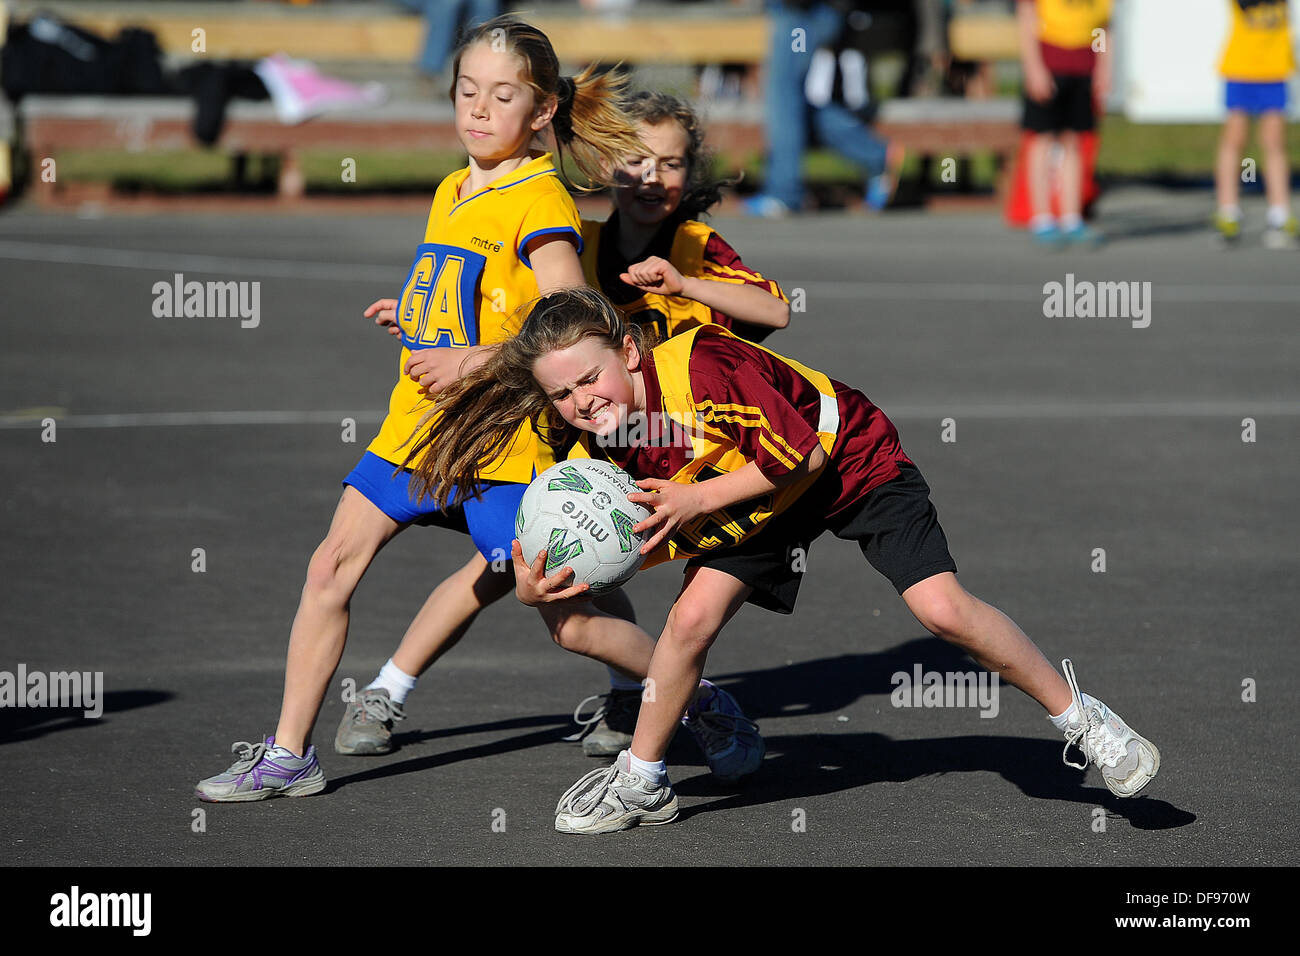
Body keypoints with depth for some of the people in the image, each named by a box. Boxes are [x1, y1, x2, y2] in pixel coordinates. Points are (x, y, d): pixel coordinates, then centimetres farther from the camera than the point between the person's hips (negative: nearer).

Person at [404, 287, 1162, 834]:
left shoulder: (704, 365, -35)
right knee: (693, 616, -12)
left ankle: (1077, 714, 2)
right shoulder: (598, 451, -15)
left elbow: (804, 452, -31)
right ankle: (643, 783, 8)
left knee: (943, 608, -17)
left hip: (854, 461, -5)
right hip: (754, 506, 5)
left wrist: (699, 498, -31)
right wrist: (537, 588, -29)